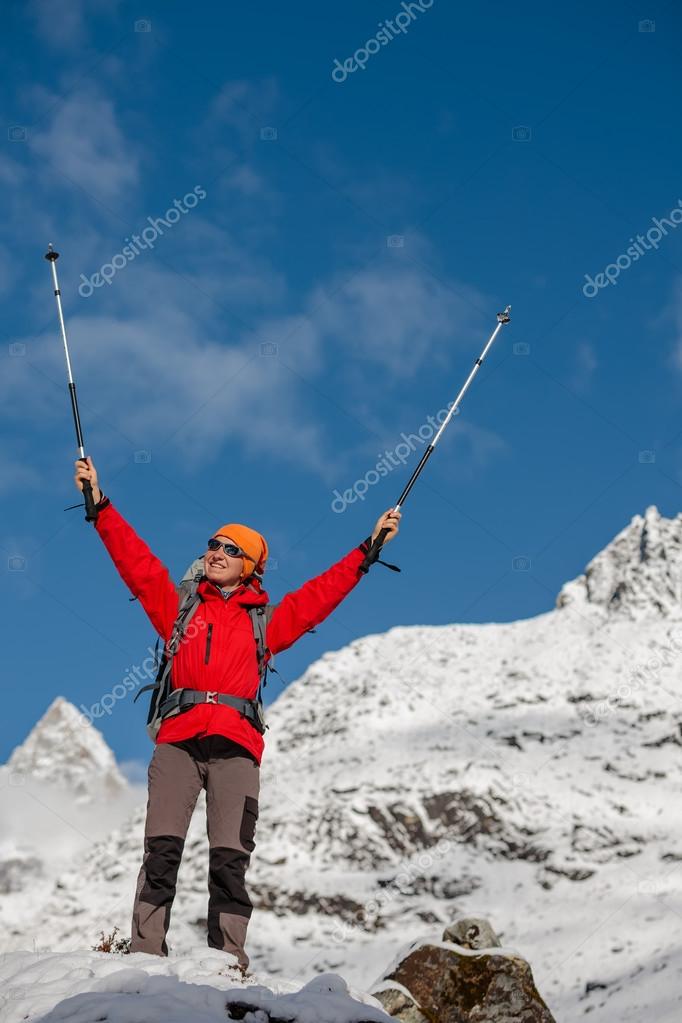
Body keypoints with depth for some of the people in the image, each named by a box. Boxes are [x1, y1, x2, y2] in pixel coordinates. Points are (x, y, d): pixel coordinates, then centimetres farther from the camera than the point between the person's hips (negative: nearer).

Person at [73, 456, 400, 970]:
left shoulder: (267, 621, 20)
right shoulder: (178, 606, 21)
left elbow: (322, 592, 19)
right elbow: (135, 560, 18)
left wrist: (369, 547, 17)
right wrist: (100, 505, 14)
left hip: (235, 748, 0)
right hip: (179, 741, 0)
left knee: (230, 861, -7)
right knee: (162, 851, -10)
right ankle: (145, 955, -11)